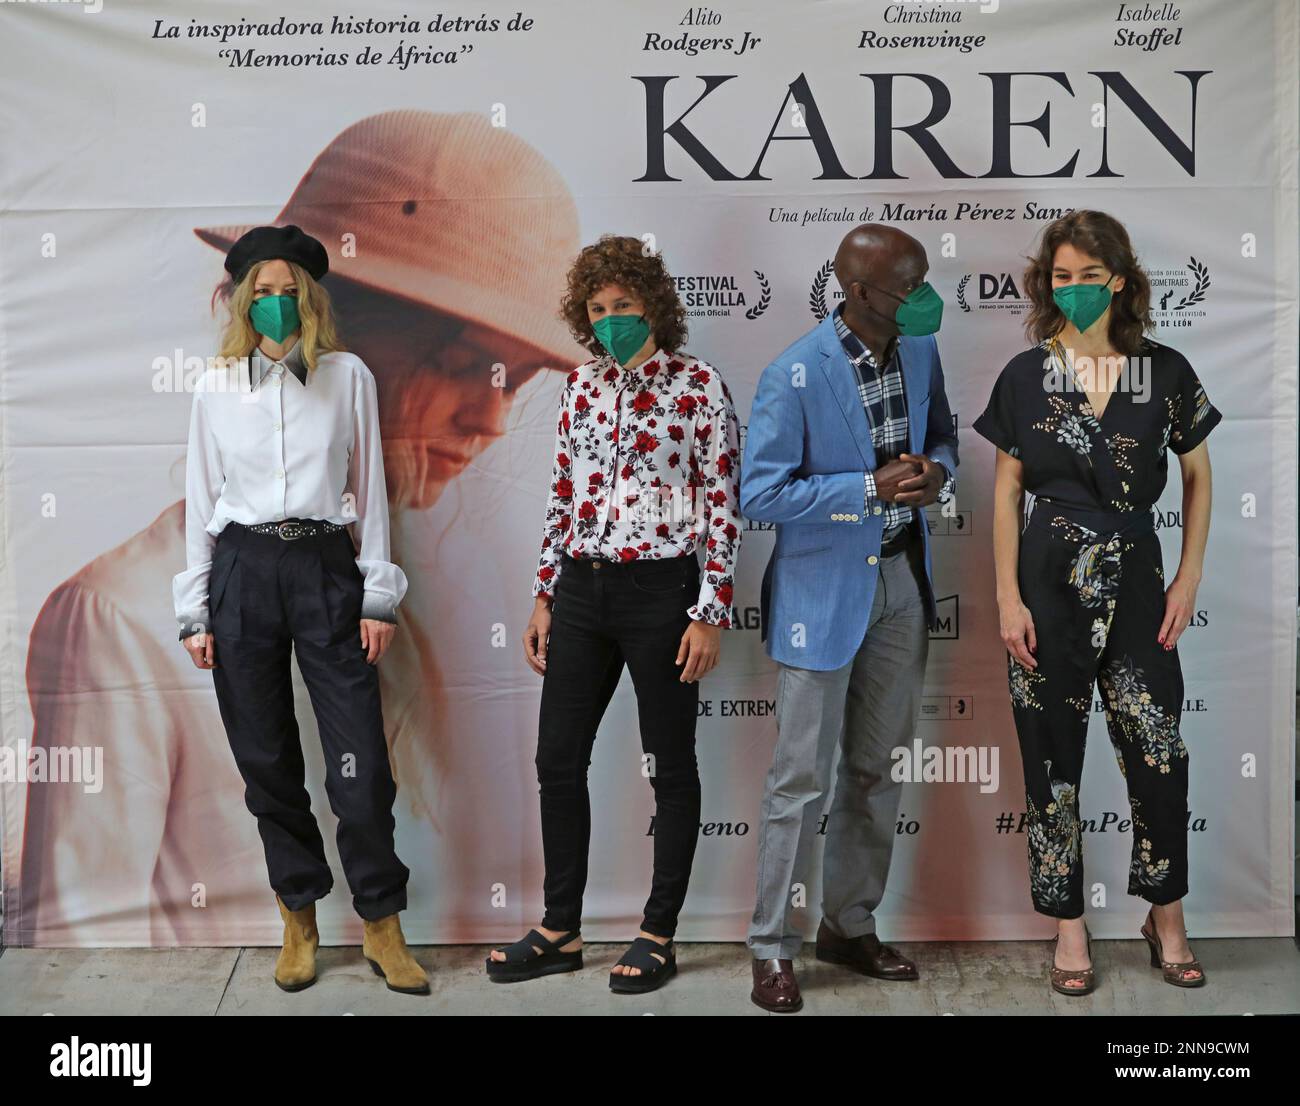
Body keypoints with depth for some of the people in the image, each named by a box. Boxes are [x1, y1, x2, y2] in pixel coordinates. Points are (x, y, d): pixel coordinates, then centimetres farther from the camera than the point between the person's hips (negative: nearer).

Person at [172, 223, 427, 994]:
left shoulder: (349, 376, 5)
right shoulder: (218, 386, 8)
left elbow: (369, 488, 5)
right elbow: (202, 497, 10)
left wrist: (378, 597, 0)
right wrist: (196, 611, 6)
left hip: (325, 568, -1)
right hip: (242, 570, 2)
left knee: (362, 761, -5)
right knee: (267, 759, 7)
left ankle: (383, 927, 10)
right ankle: (300, 921, 22)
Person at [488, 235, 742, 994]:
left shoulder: (699, 385, -5)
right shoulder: (582, 386, 10)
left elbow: (723, 506, -7)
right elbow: (563, 497, 13)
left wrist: (710, 613, -12)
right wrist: (545, 596, 10)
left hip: (660, 591, -5)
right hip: (581, 591, 6)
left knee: (671, 766, 6)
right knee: (558, 760, 9)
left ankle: (660, 936, 20)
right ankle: (561, 931, 24)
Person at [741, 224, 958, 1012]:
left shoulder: (921, 350, 2)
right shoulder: (794, 376, -17)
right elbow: (761, 495, -17)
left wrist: (938, 471, -8)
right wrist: (871, 488, -23)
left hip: (904, 578, 6)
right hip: (823, 589, -6)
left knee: (878, 769, 15)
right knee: (803, 778, 0)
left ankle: (852, 926, 31)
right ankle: (773, 949, 15)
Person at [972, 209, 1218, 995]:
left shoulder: (1166, 371, 0)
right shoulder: (1026, 374, -1)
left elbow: (1199, 477, 9)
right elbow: (1007, 490, 1)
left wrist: (1189, 578, 1)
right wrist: (1008, 598, -5)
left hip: (1135, 578, 0)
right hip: (1048, 580, 0)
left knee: (1160, 754, 0)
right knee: (1054, 757, 6)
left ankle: (1167, 917, 21)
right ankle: (1069, 925, 21)